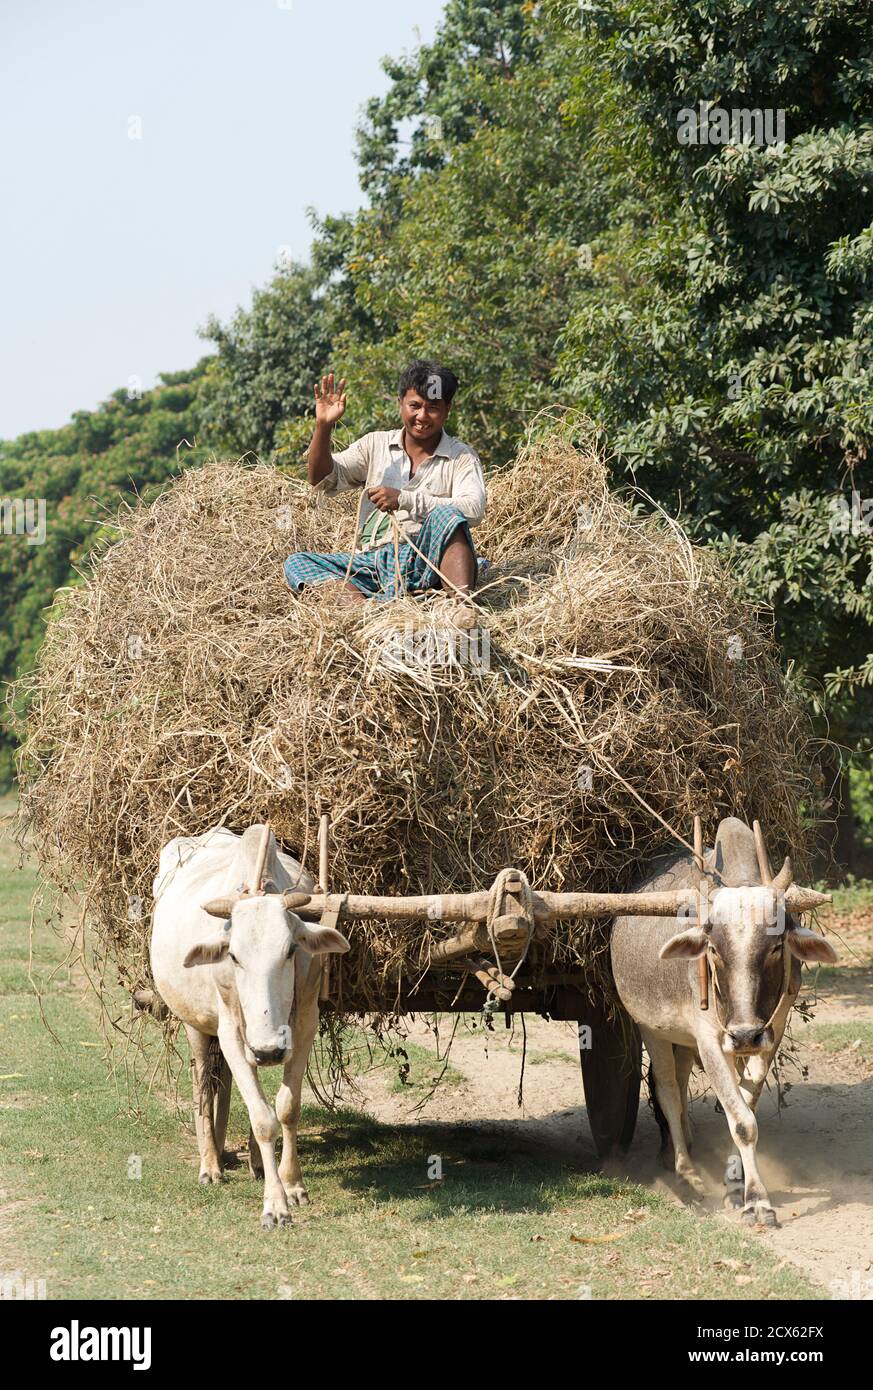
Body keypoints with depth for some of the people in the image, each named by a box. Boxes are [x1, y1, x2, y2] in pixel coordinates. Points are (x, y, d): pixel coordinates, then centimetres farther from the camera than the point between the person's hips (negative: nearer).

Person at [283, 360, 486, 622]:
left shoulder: (462, 457, 7)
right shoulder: (375, 445, 17)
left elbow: (473, 509, -12)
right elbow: (322, 480, 8)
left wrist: (404, 499, -19)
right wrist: (323, 427, -8)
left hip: (428, 559, -4)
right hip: (374, 562, 4)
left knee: (446, 515, -31)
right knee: (297, 563, -16)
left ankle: (462, 603, -48)